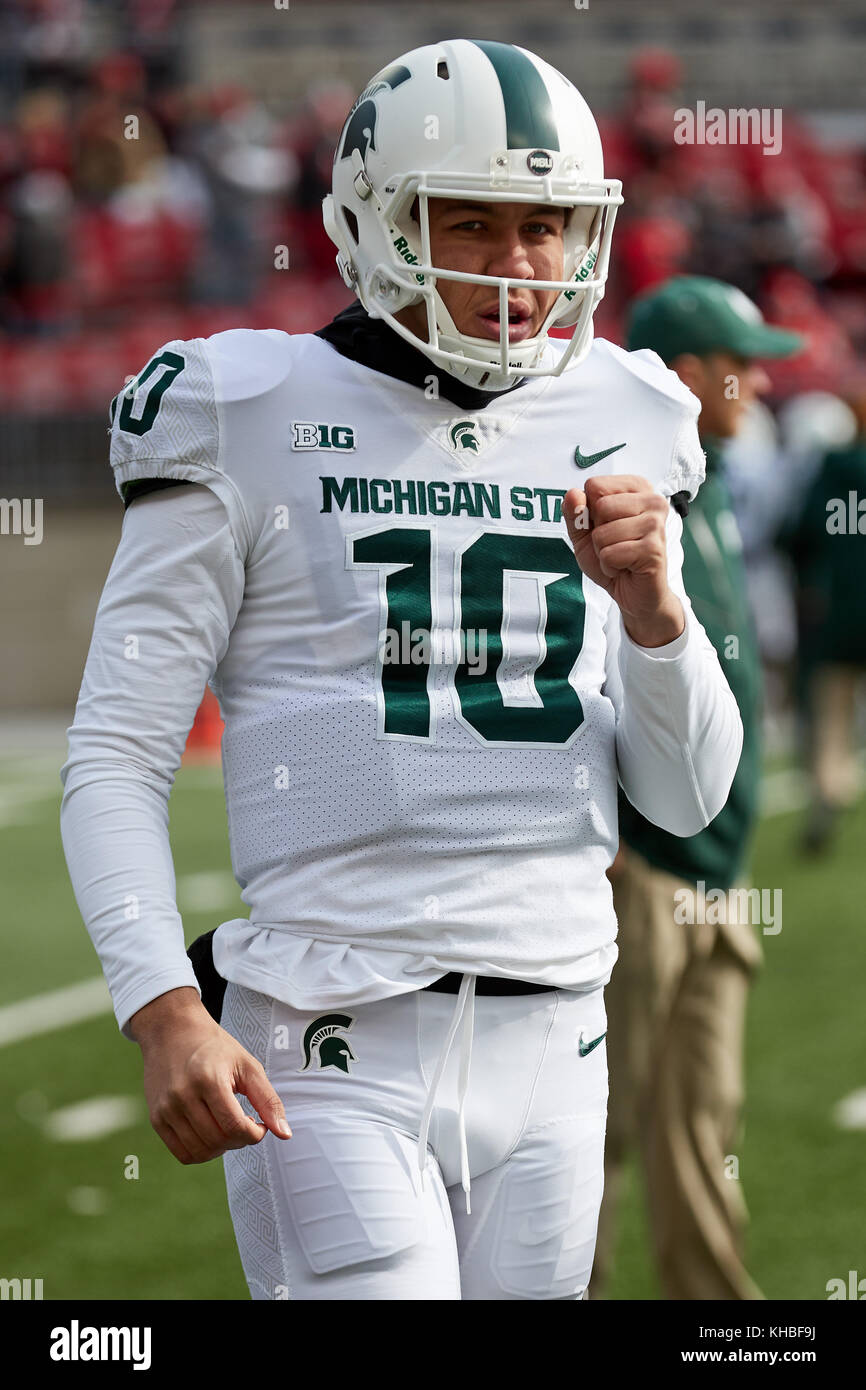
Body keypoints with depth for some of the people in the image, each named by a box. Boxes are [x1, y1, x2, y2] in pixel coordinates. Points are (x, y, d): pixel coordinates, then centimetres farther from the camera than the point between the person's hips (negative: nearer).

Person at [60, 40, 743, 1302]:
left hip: (549, 1054, 5)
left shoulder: (617, 434, 11)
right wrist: (164, 1014, -17)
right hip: (335, 1056, -5)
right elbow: (115, 763, -4)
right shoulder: (253, 430, -3)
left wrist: (653, 603, -6)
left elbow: (687, 798, 12)